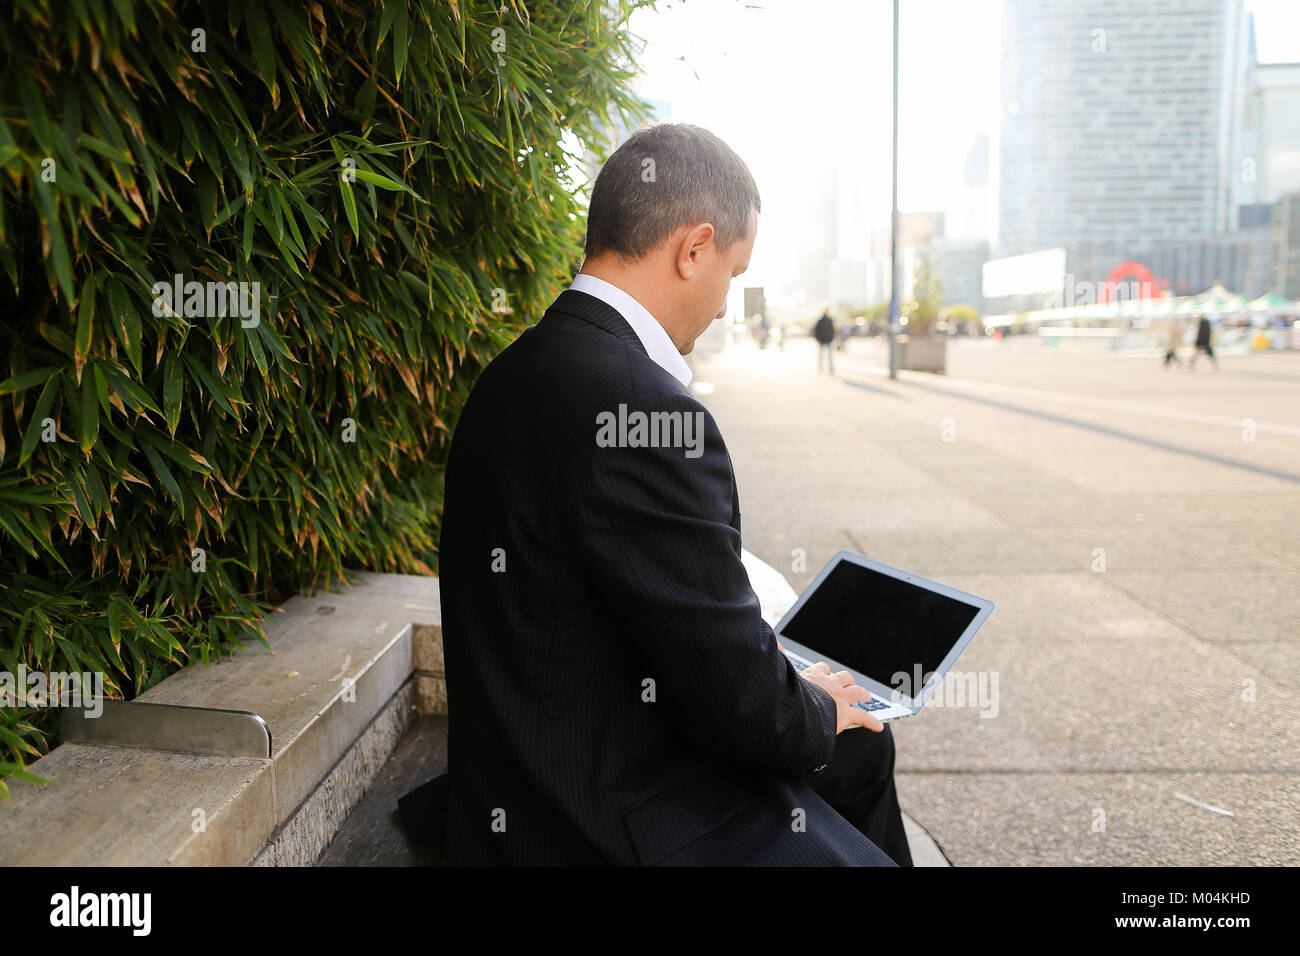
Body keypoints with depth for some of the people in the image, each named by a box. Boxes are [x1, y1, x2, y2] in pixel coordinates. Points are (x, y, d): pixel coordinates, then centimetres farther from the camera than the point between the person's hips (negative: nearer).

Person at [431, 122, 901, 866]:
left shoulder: (515, 375, 3)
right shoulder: (647, 412, -27)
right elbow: (740, 700, -21)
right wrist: (817, 713, -1)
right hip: (621, 823, -9)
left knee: (860, 747, 21)